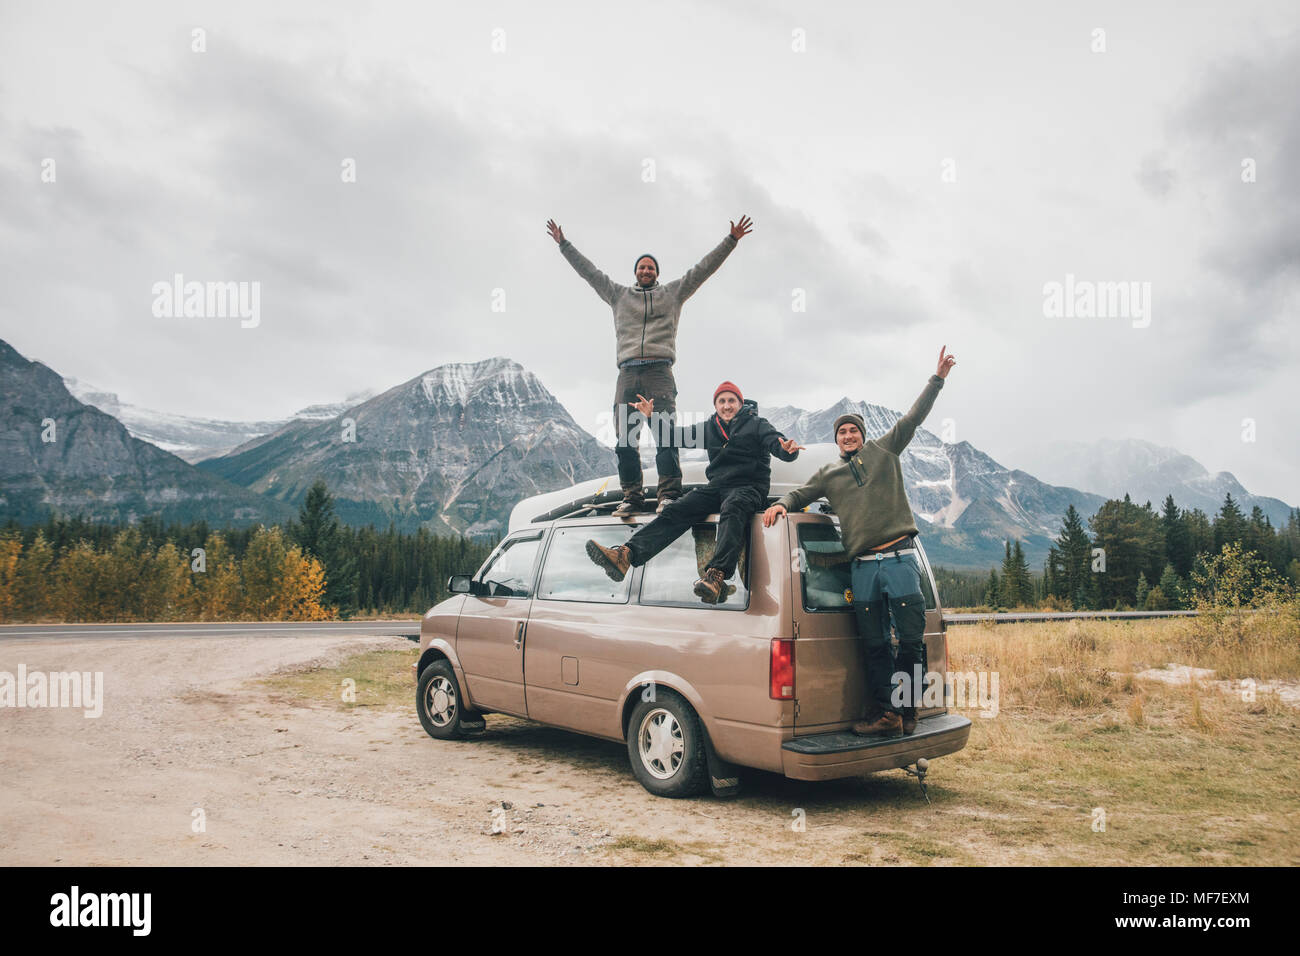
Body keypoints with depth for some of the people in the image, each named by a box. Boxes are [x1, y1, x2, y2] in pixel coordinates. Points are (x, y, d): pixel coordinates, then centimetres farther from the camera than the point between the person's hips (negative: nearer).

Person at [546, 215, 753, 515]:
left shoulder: (673, 293, 21)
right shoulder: (619, 295, 26)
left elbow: (703, 268, 18)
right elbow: (589, 271, 28)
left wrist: (731, 240, 13)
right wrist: (564, 245, 27)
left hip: (659, 370, -2)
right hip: (627, 372, 2)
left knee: (665, 434, -14)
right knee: (624, 439, -5)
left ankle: (669, 494, -18)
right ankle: (632, 496, -2)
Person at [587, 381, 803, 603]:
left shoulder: (757, 425, 7)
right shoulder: (709, 428, 21)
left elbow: (777, 443, -9)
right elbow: (673, 437, 24)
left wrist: (787, 450, -33)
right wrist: (651, 418, 10)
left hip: (749, 487, -5)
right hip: (716, 486, 5)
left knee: (732, 509, -40)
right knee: (675, 510, -20)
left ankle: (716, 575, -62)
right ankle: (625, 555, -40)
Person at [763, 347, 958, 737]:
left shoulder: (883, 450, 13)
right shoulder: (828, 474, 19)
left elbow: (913, 417, 8)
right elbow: (801, 494, 24)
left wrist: (938, 377, 1)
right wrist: (781, 505, 1)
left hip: (899, 559, -2)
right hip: (863, 567, 2)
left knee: (911, 638, -3)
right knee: (875, 645, 2)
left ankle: (905, 708, 9)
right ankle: (884, 714, 4)